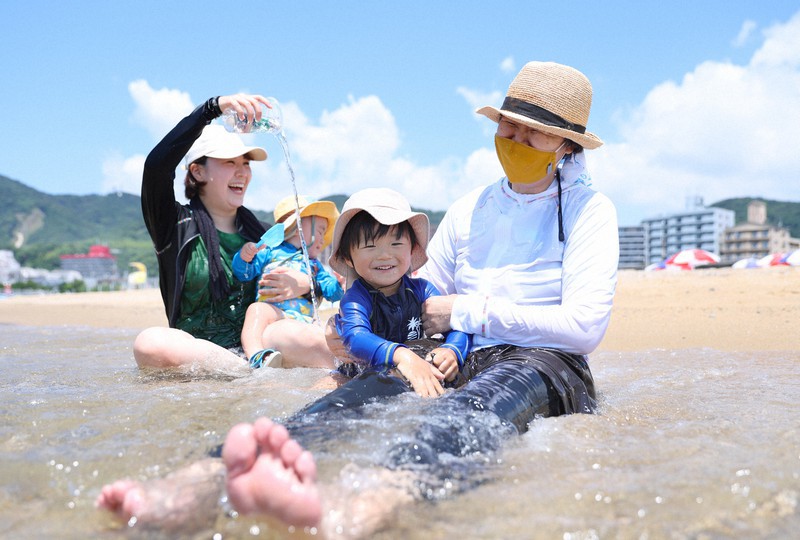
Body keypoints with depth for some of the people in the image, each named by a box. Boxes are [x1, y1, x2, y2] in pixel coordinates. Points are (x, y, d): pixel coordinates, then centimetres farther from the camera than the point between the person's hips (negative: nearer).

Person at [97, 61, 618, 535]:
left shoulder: (590, 210, 5)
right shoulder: (471, 208, 20)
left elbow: (584, 326, -7)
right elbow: (418, 300, 23)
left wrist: (469, 312, -7)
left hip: (548, 367, -4)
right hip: (461, 363, 4)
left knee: (489, 394, -41)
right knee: (368, 388, -28)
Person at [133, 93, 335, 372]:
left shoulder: (258, 233, 17)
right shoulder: (175, 225, 6)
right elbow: (156, 164, -14)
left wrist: (305, 284, -7)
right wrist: (215, 106, -18)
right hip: (193, 354, -2)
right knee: (150, 343, -36)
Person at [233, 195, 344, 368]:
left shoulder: (315, 266, 36)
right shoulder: (270, 251, 23)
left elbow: (330, 291, 26)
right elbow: (243, 274, 16)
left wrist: (341, 284, 4)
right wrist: (244, 258, -6)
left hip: (305, 321, 4)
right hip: (272, 310, -4)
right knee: (257, 309, -37)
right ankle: (257, 356, -57)